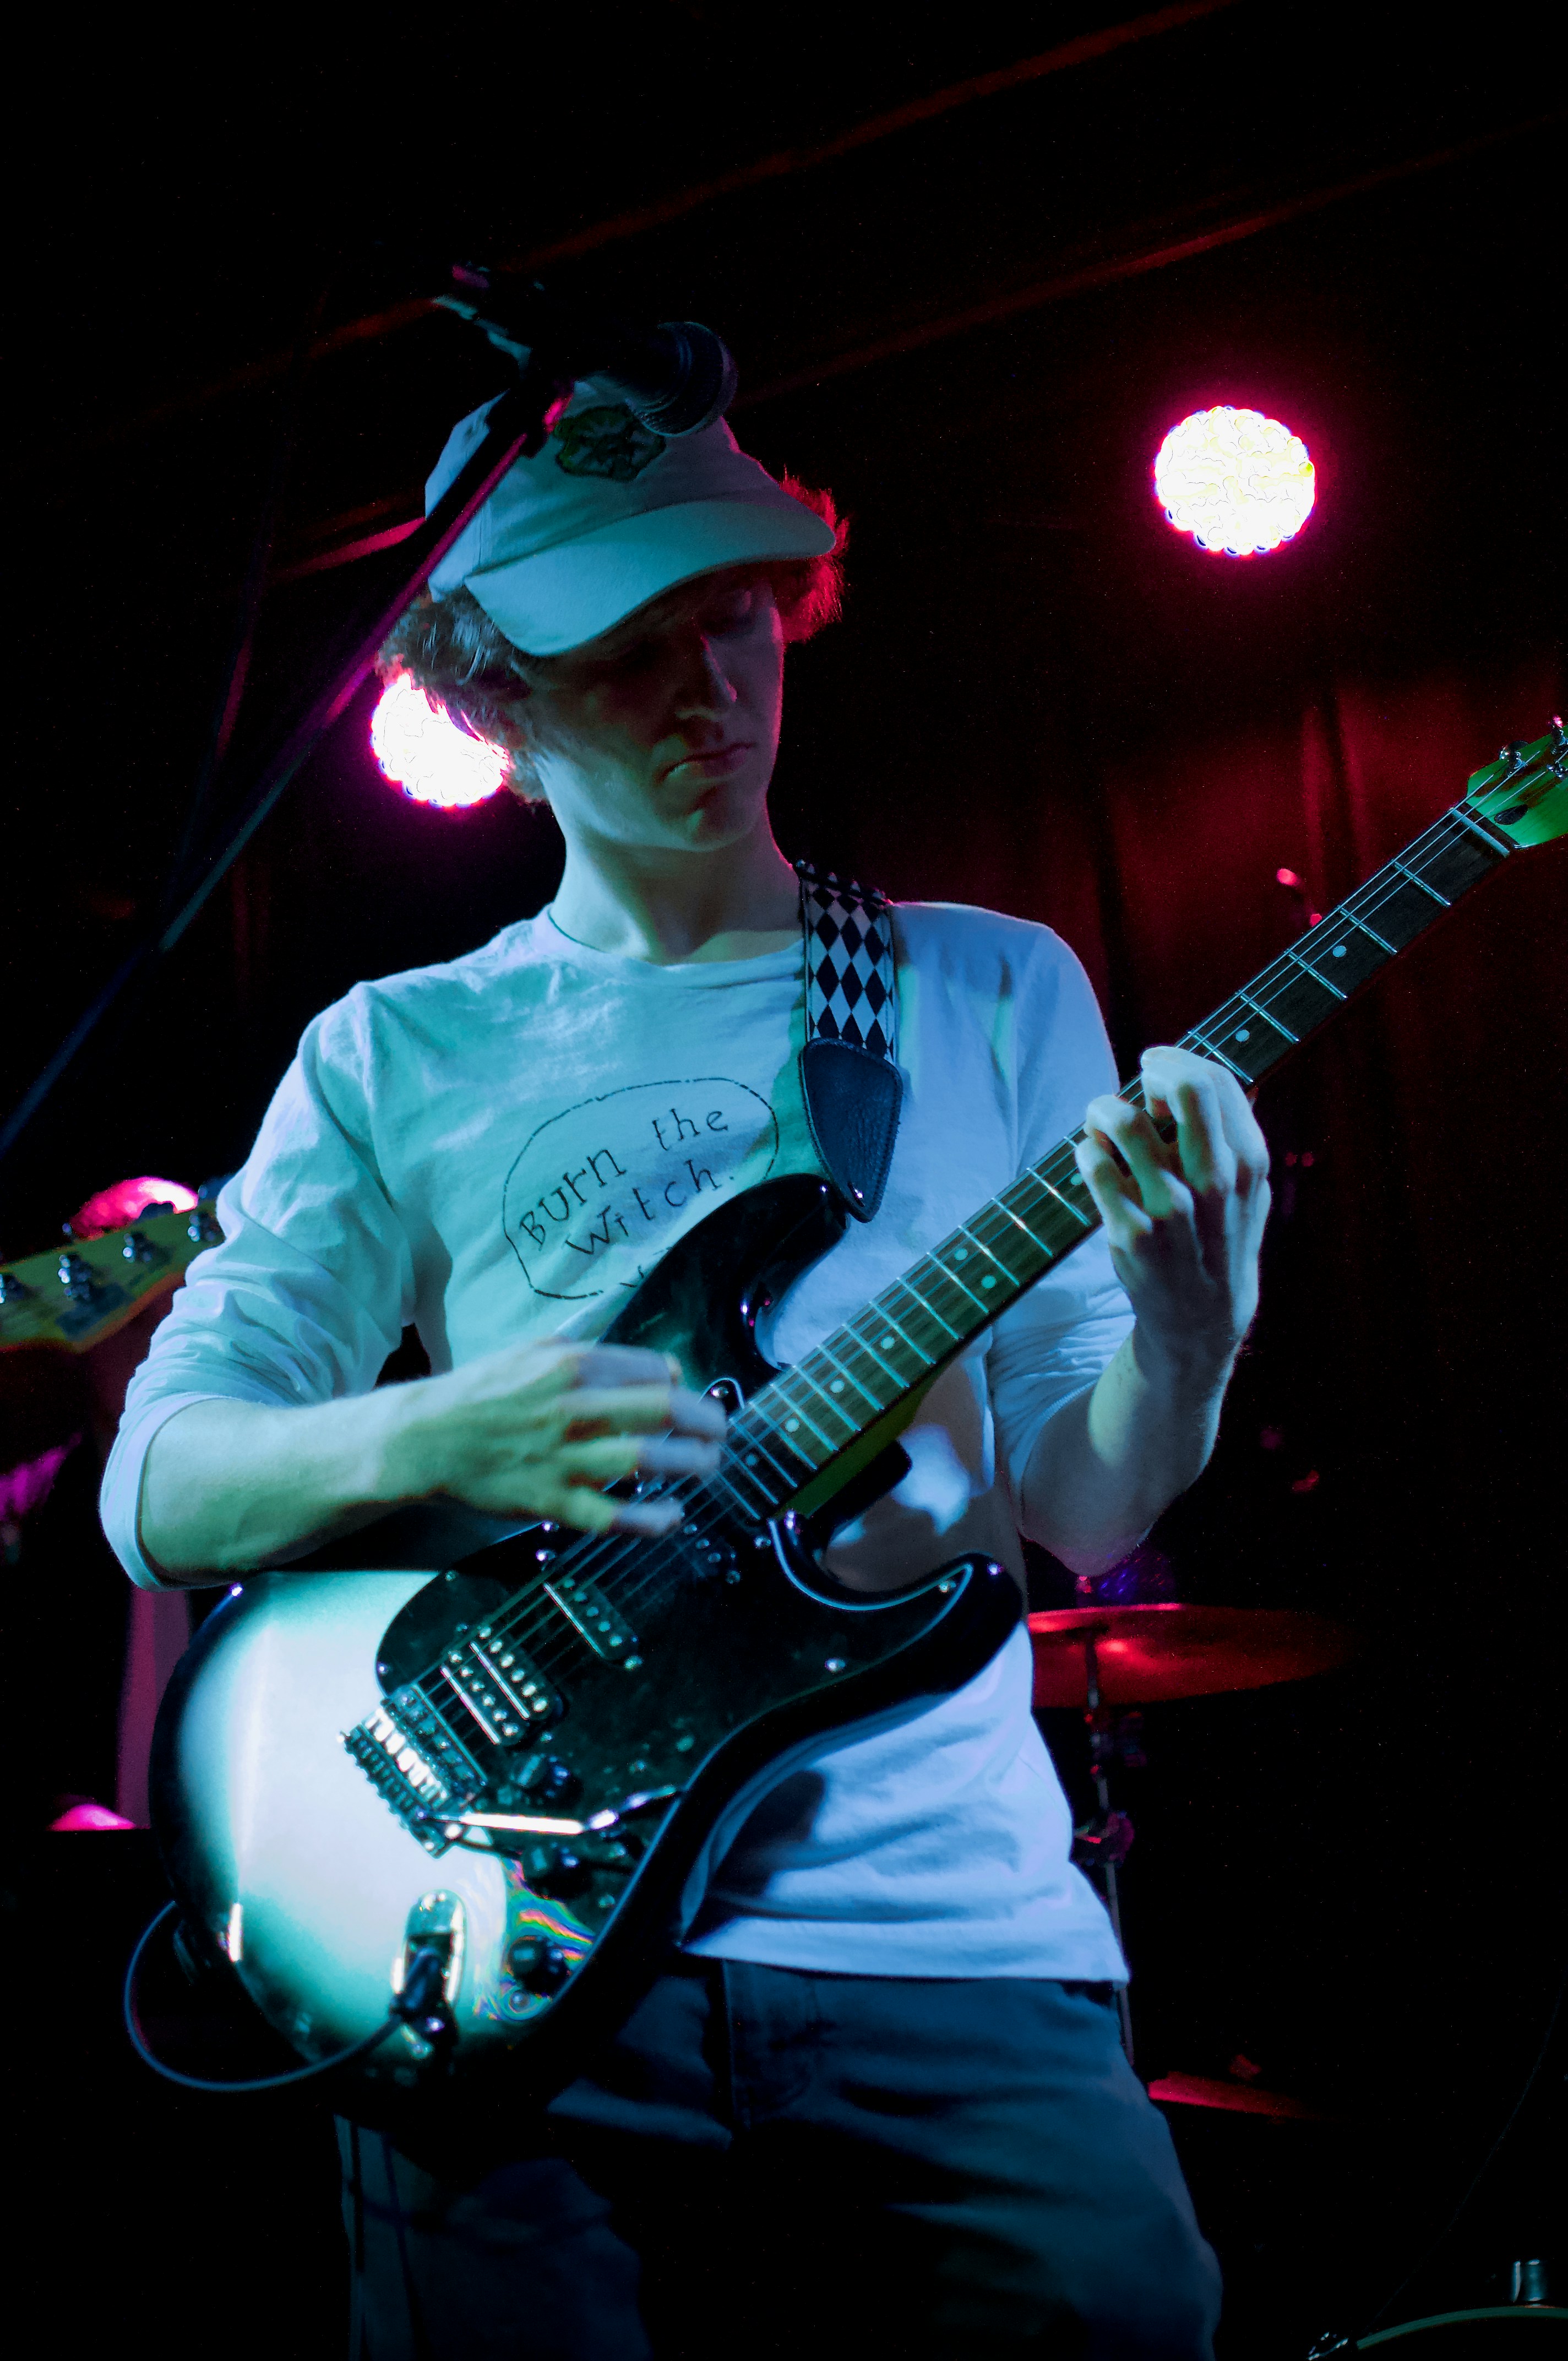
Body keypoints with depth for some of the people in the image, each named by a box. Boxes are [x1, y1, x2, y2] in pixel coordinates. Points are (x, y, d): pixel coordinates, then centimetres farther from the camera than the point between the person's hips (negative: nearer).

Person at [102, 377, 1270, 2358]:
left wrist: (1185, 1336, -15)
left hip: (947, 1934, 1)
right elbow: (156, 1485, 3)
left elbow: (1081, 1506, 6)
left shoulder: (994, 991, 9)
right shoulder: (399, 1054, 7)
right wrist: (426, 1439, -16)